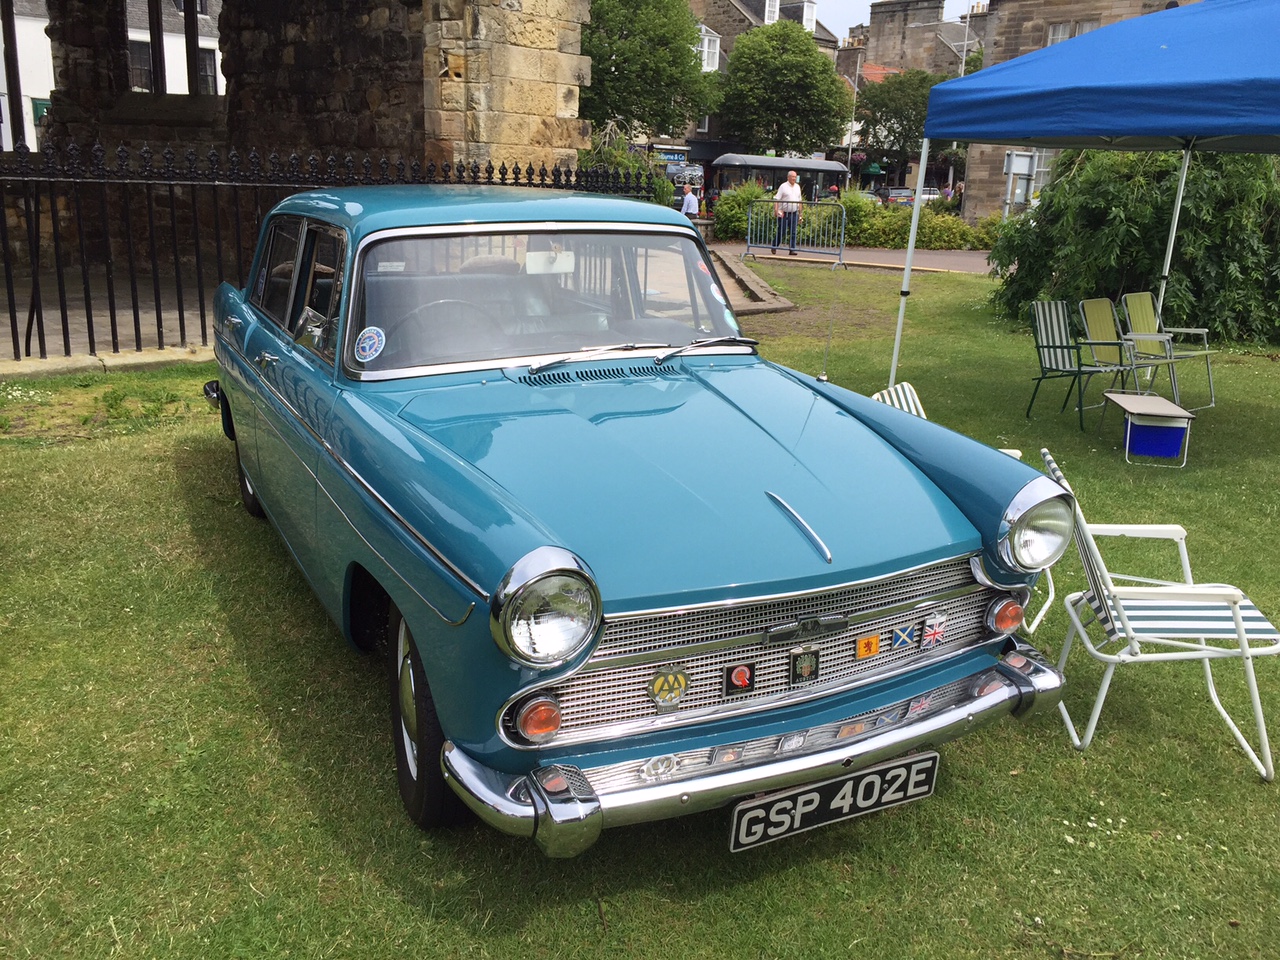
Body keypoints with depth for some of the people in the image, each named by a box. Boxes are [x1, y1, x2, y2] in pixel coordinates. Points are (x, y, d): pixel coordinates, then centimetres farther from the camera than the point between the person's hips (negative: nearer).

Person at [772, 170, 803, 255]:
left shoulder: (797, 187, 13)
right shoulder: (783, 186, -3)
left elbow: (799, 200, 20)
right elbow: (776, 199, -9)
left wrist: (801, 212, 16)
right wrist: (776, 210, -21)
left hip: (794, 213, 4)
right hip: (784, 213, -4)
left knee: (793, 232, -1)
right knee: (781, 231, 0)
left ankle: (792, 249, 0)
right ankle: (774, 248, 15)